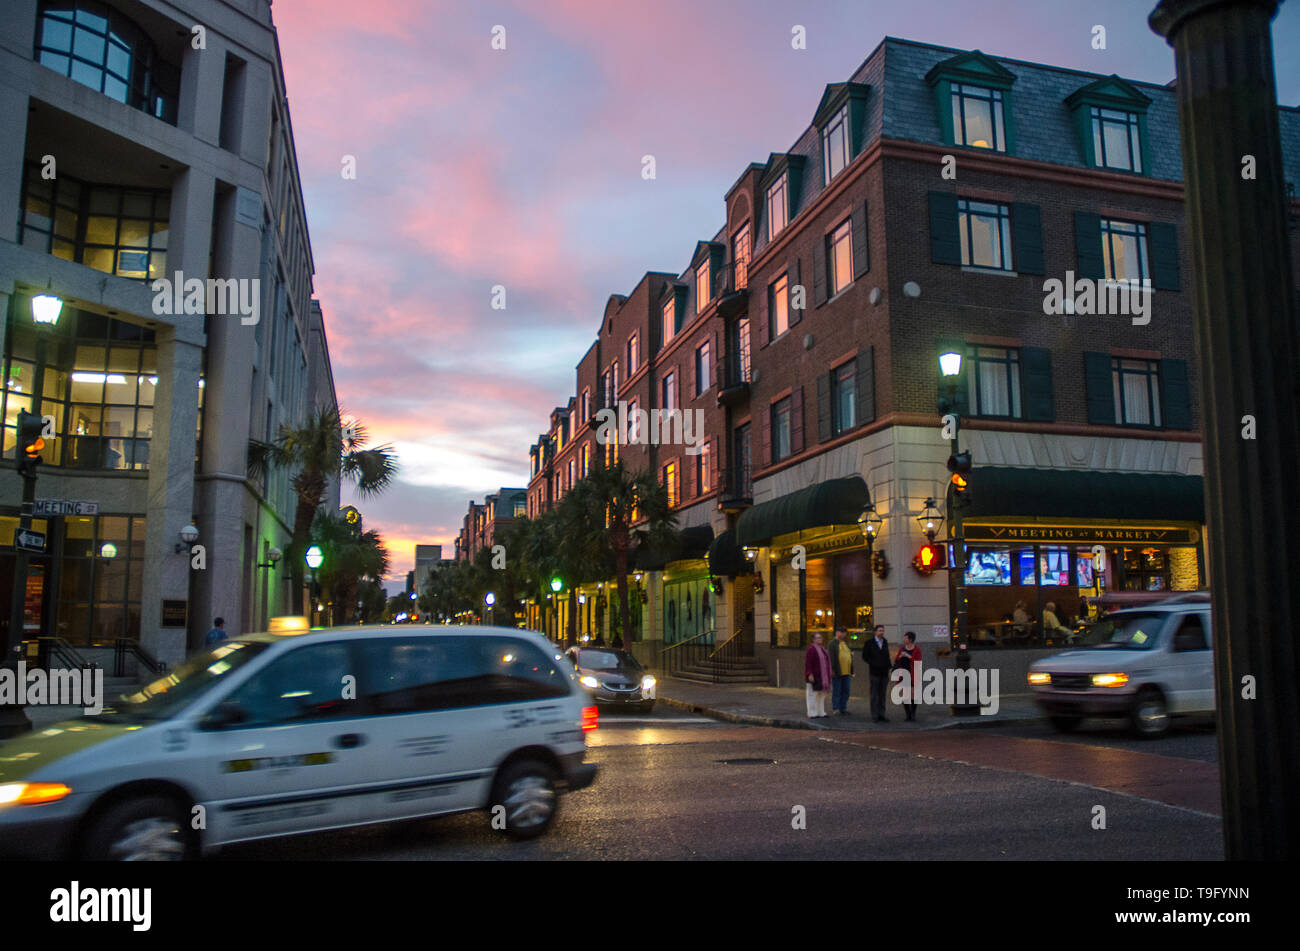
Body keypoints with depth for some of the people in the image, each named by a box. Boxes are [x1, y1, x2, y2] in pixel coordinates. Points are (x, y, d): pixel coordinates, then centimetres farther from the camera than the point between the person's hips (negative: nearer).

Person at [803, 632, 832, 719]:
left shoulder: (822, 649, 14)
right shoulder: (811, 649, -11)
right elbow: (807, 663, -17)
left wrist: (828, 675, 17)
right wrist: (810, 674, -24)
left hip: (822, 676, 8)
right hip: (814, 676, -8)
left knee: (822, 694, 10)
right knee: (813, 694, -5)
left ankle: (821, 712, 15)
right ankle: (812, 714, -1)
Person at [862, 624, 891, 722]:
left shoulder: (885, 642, 12)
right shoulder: (869, 643, -3)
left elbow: (887, 655, 19)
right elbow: (864, 656, -3)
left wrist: (888, 666, 7)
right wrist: (873, 664, -11)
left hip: (884, 672, 5)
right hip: (875, 672, -5)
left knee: (882, 695, 7)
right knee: (875, 695, -2)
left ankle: (882, 715, 12)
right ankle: (875, 716, 2)